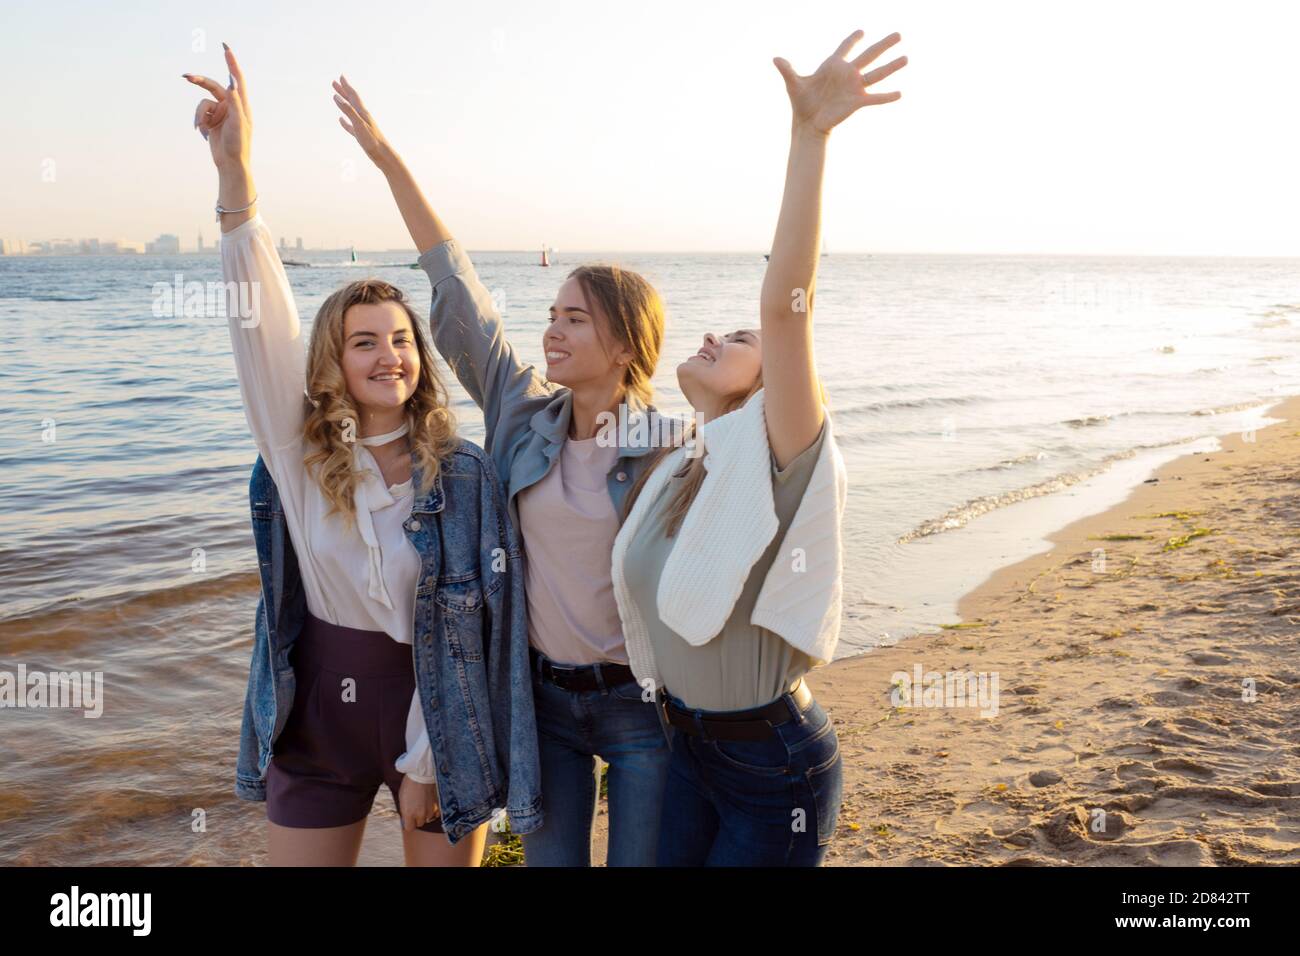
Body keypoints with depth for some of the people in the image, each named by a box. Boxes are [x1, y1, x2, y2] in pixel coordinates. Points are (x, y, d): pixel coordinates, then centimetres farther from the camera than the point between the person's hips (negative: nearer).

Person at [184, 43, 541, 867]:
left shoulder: (465, 473, -12)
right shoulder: (298, 452, -6)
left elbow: (469, 624, -11)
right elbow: (260, 320, -18)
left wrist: (427, 760, -10)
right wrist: (235, 171, -28)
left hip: (437, 710, -2)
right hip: (319, 715, 2)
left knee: (446, 854, 12)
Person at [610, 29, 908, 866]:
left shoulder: (776, 459, -19)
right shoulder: (675, 470, 3)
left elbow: (786, 303, -35)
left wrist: (811, 135, -42)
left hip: (777, 769, -7)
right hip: (688, 745, 7)